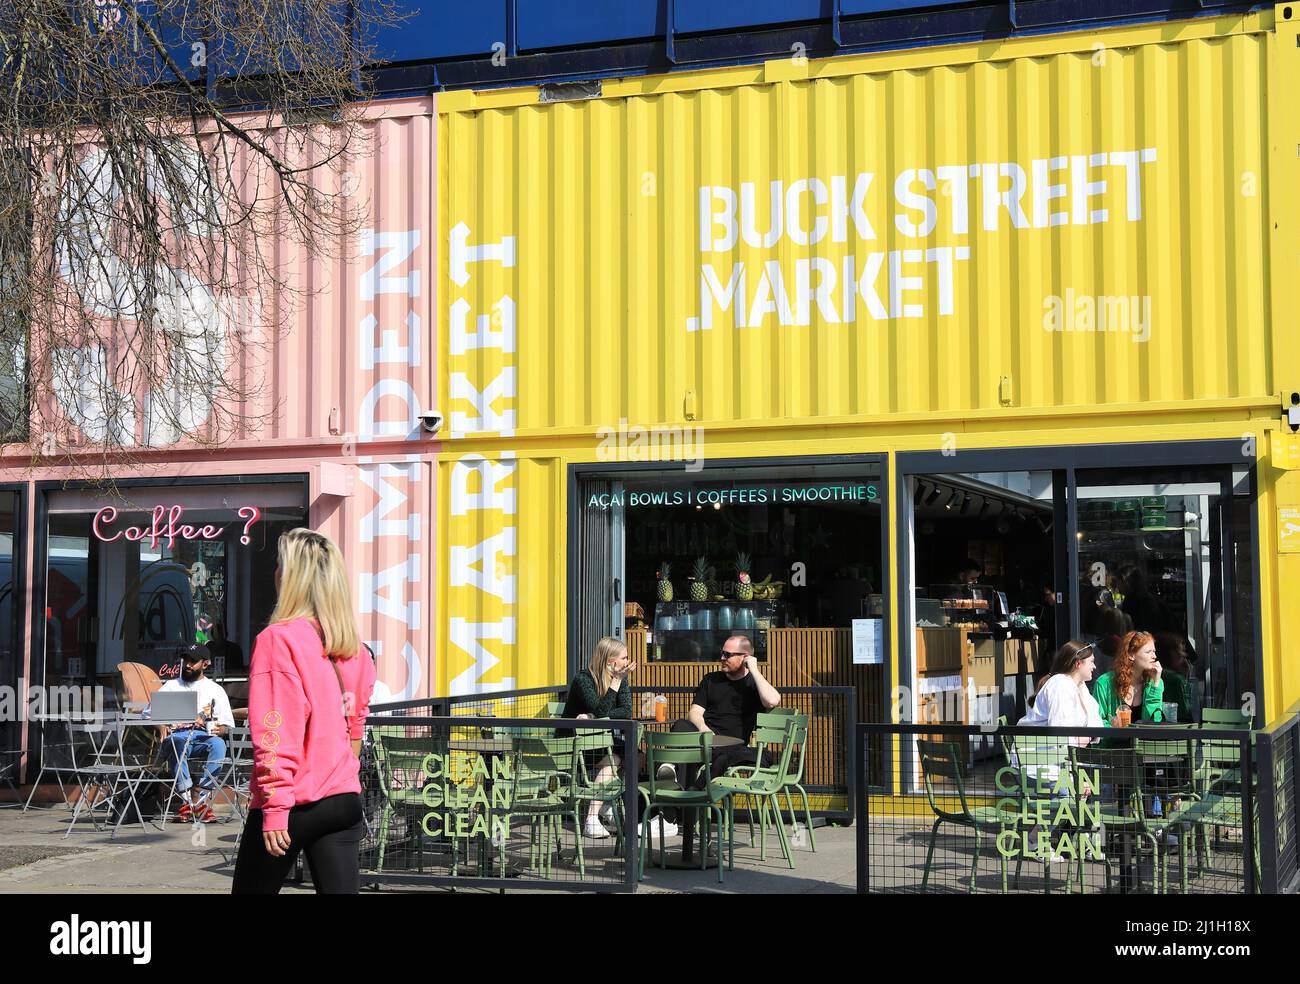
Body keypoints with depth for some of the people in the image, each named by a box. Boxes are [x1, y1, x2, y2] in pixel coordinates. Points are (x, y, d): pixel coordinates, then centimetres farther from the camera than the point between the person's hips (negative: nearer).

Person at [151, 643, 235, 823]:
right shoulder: (171, 686, 22)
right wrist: (160, 725, -9)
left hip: (203, 736, 0)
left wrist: (220, 729, -11)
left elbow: (227, 724, 14)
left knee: (218, 744, -36)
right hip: (176, 735, 0)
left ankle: (198, 797, -42)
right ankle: (186, 798, -45)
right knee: (179, 742, -38)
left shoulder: (215, 690, 20)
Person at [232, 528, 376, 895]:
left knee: (252, 887, 11)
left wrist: (275, 805, -16)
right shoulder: (352, 646, 7)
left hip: (293, 804, -5)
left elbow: (273, 731, -16)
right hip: (344, 799, 5)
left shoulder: (278, 638, -12)